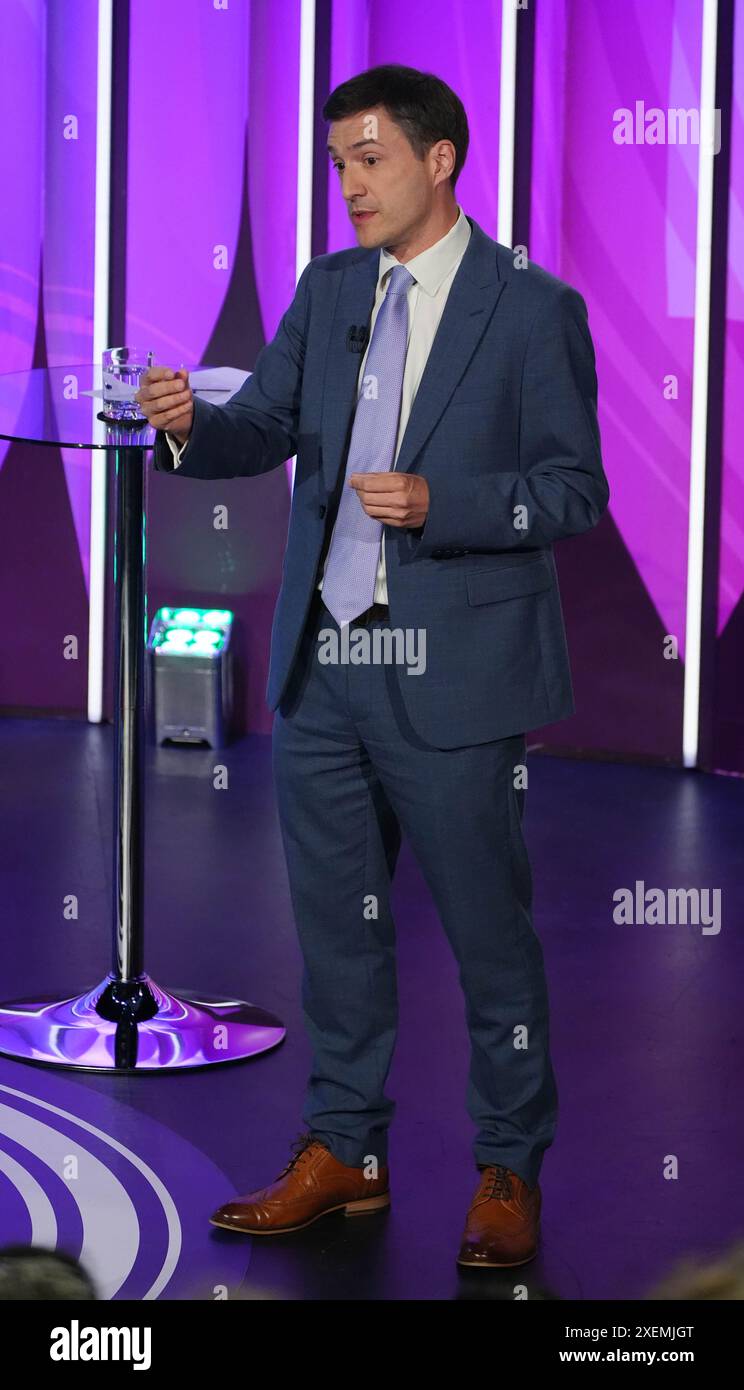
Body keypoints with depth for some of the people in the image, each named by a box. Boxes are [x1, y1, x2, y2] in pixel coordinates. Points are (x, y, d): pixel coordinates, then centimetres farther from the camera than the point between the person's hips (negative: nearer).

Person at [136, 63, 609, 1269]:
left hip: (454, 675, -5)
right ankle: (343, 1154, 27)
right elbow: (263, 430, 5)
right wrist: (190, 424, -17)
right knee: (336, 921, 14)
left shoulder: (533, 310, -6)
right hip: (323, 668, 6)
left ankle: (509, 1174, 17)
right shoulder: (329, 291, 11)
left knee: (489, 929, 3)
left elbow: (575, 489, -8)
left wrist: (438, 504, -21)